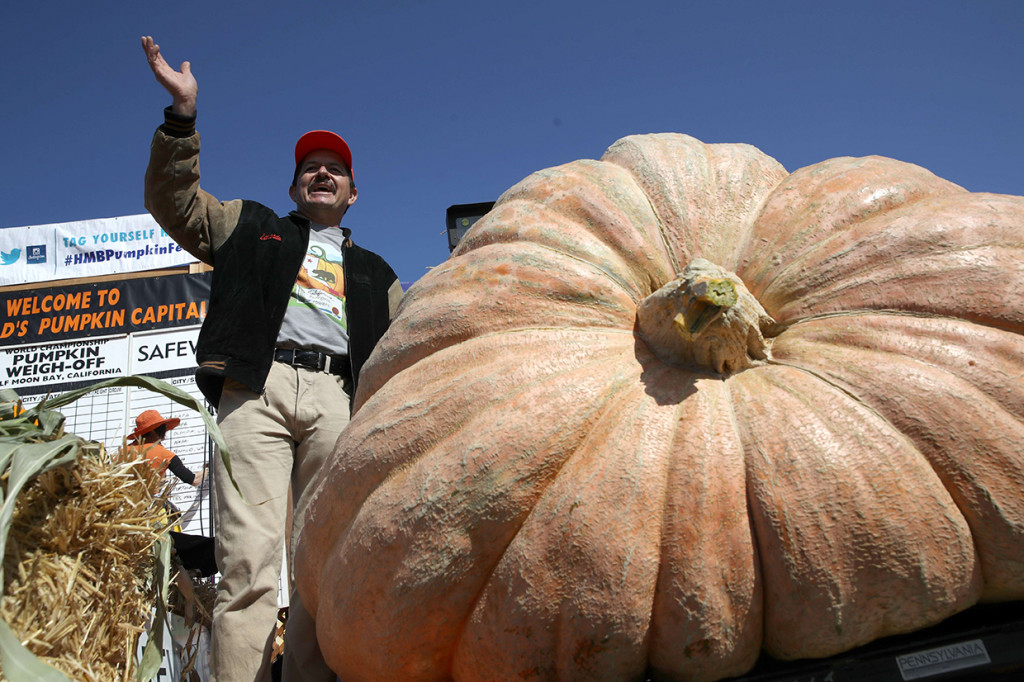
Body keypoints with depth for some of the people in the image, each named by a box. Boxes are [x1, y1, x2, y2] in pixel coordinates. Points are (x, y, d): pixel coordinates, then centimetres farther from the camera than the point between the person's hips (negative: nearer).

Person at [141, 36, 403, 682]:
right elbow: (173, 199, 20)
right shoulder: (253, 226, 29)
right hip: (258, 386, -2)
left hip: (337, 398, 2)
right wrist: (182, 116, 9)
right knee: (250, 557, -16)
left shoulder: (375, 273, 32)